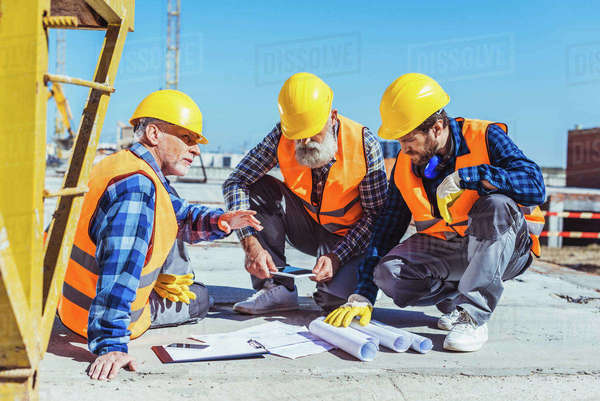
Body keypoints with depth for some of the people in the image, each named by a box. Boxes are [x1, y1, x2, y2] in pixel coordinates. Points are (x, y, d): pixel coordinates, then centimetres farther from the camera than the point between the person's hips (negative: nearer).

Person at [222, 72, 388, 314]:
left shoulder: (363, 142, -22)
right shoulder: (283, 136, -17)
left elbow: (376, 213, -16)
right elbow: (235, 183, -18)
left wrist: (336, 257, -27)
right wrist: (251, 244, -31)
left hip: (349, 237, -3)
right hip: (305, 228, 4)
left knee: (335, 298, -30)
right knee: (257, 189, -22)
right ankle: (276, 288, -13)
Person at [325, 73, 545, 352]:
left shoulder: (484, 138, -14)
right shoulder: (405, 165, -1)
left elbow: (534, 186, -28)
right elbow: (387, 226, 1)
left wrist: (462, 178, -30)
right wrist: (362, 296, -5)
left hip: (507, 249, -3)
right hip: (445, 250, 4)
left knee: (495, 207, -35)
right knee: (388, 273, -23)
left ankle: (474, 315, -28)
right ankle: (454, 300, 3)